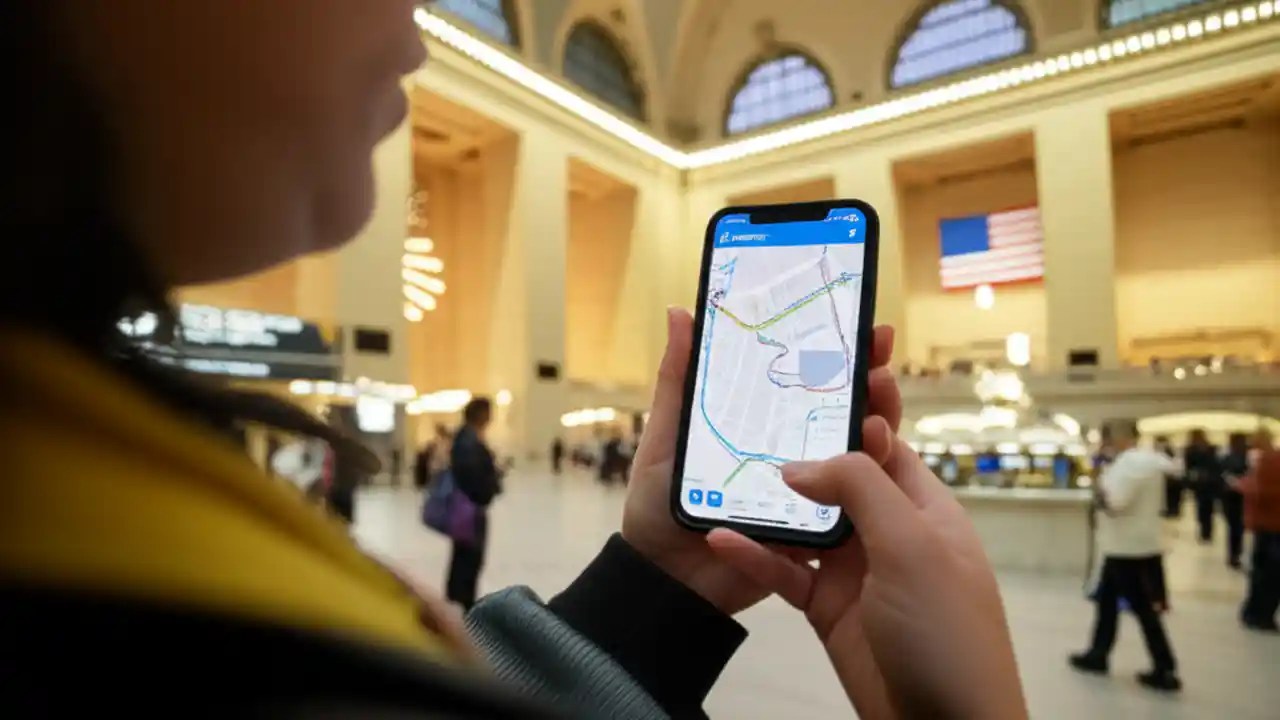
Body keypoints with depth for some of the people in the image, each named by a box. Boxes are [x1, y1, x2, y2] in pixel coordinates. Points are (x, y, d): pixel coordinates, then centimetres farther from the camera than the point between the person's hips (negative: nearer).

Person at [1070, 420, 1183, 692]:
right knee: (1107, 600, 17)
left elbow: (1114, 502, -26)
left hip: (1130, 547, -10)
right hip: (1126, 545, 10)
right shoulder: (1149, 459, 10)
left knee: (1143, 608, -1)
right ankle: (1098, 654, 26)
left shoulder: (1129, 463, -21)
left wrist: (1103, 486, -9)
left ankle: (1165, 672, 9)